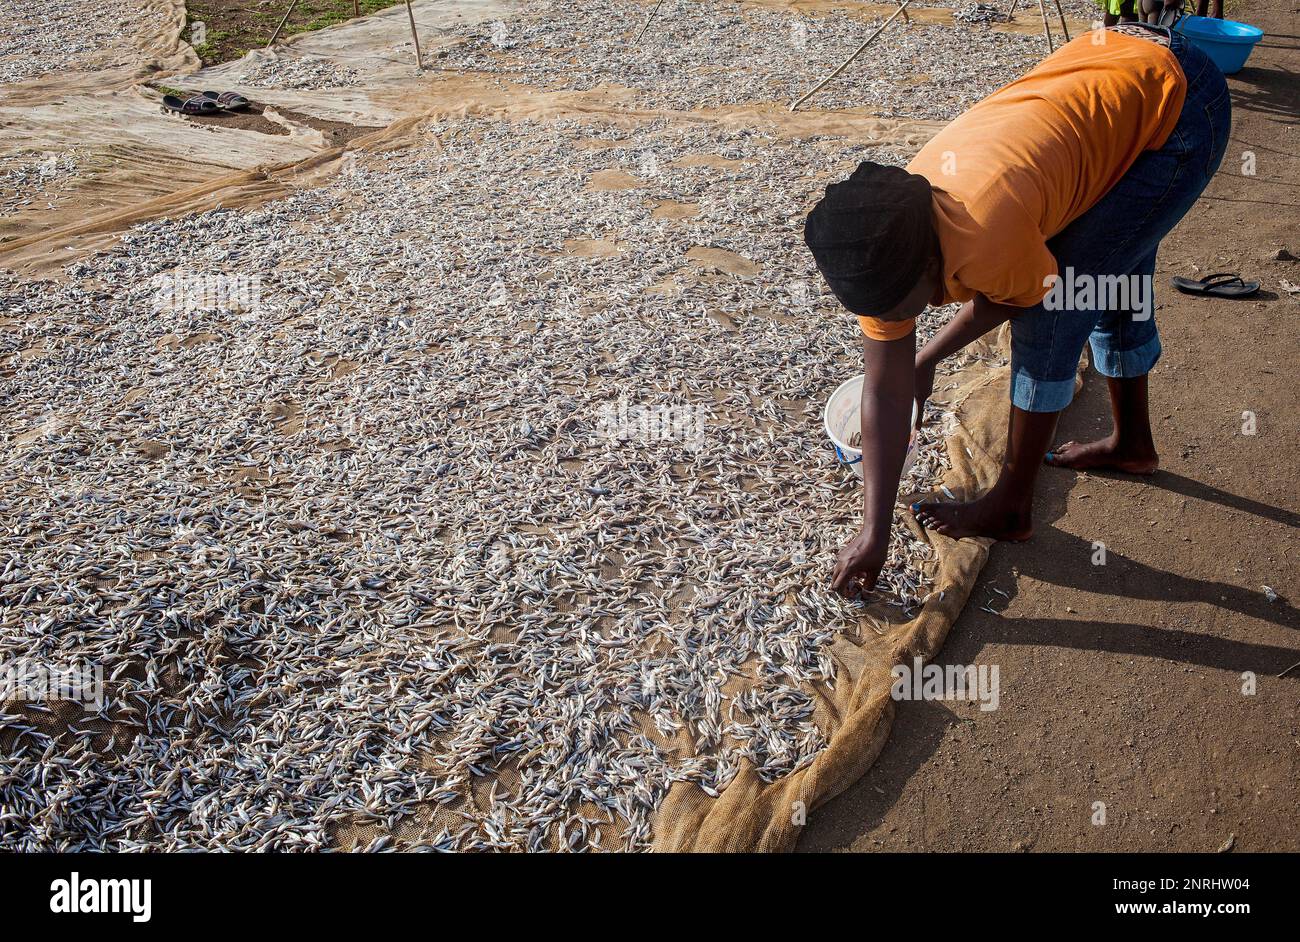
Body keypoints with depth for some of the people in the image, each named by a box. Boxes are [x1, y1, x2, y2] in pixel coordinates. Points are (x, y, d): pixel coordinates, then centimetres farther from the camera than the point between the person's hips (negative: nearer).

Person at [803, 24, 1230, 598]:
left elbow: (1017, 299, -12)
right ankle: (1132, 441, 45)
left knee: (1049, 314, -9)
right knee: (1116, 287, 21)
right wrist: (874, 532, -8)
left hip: (1180, 103, -7)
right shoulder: (881, 249, -14)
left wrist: (928, 357, 2)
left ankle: (1011, 507, 5)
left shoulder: (986, 240, -37)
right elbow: (884, 393, -10)